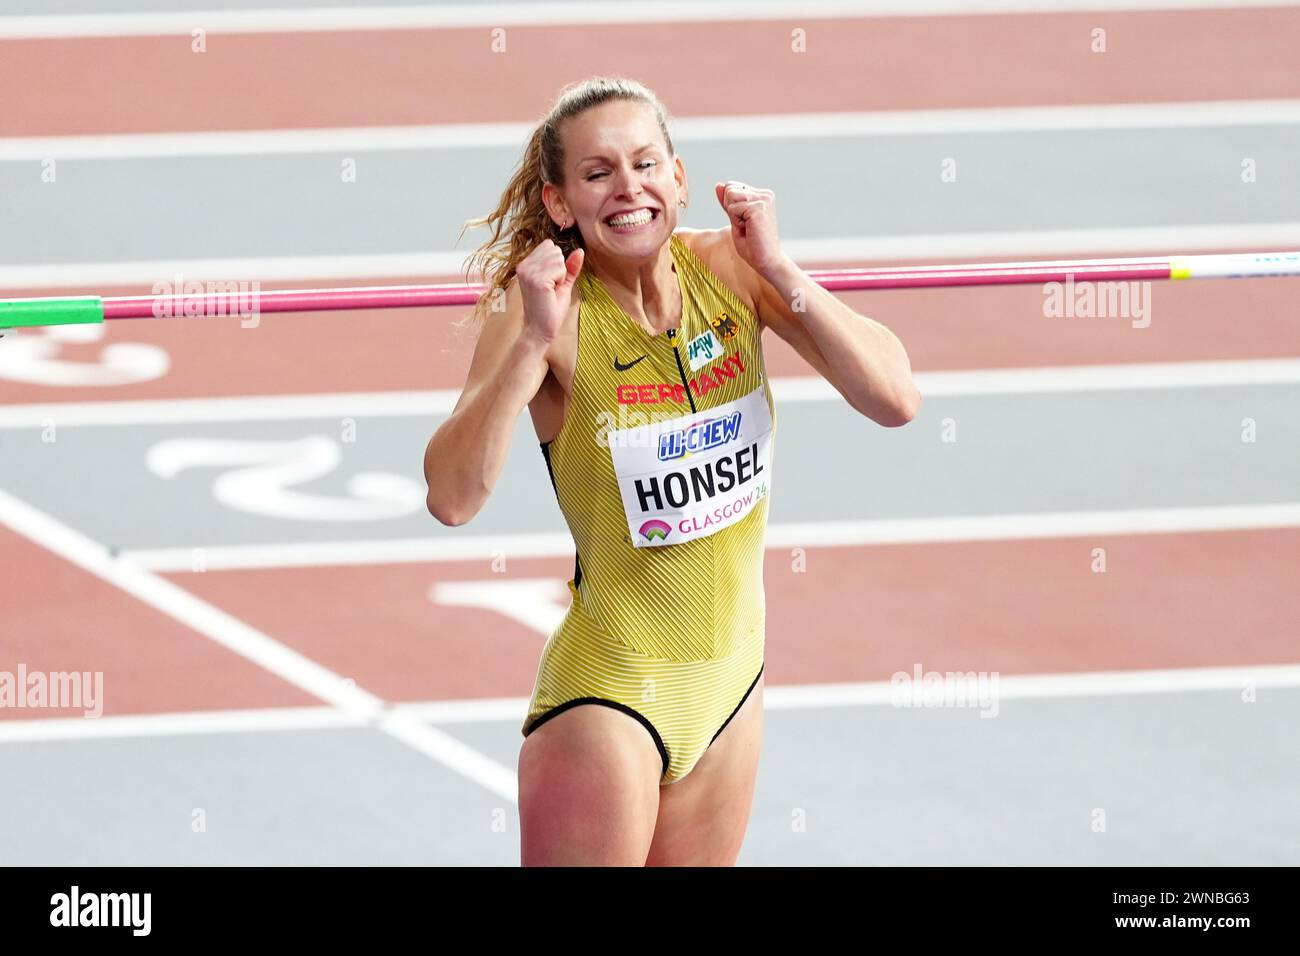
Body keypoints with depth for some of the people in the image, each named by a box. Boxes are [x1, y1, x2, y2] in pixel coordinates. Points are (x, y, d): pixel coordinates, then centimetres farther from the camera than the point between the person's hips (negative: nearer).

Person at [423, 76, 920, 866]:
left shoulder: (726, 269, -5)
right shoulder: (547, 306, -15)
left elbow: (895, 399, -10)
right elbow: (453, 499, -24)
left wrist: (779, 269, -18)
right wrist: (531, 342, -32)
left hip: (732, 679, 4)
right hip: (609, 695, -4)